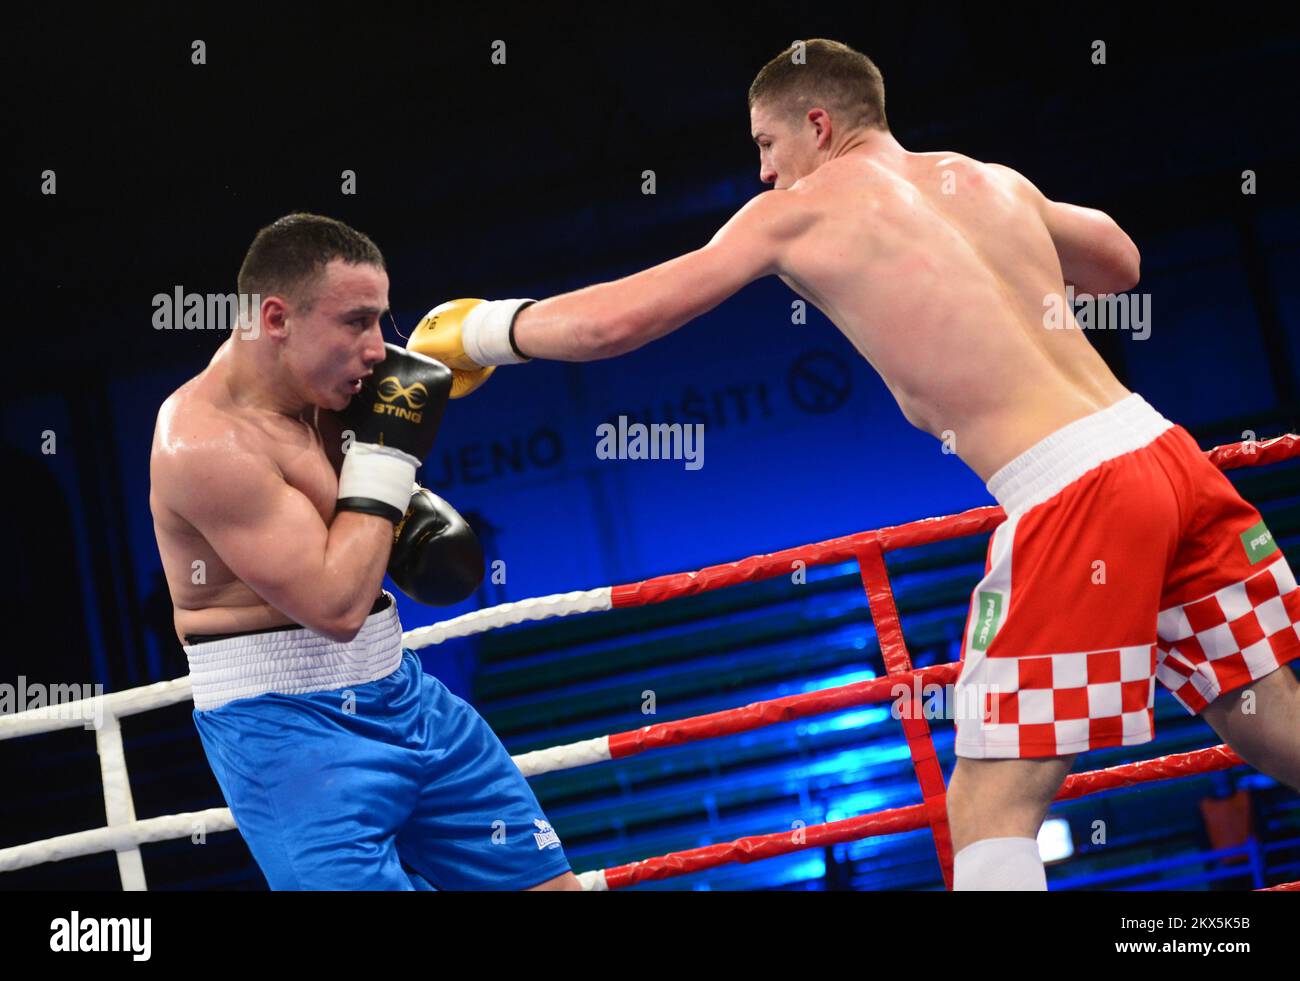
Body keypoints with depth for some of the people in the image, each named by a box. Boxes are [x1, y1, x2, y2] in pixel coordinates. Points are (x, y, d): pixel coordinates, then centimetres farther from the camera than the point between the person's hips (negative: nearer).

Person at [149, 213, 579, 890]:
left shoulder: (312, 389, 3)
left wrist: (413, 510, 5)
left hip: (399, 693, 9)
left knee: (545, 879, 10)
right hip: (286, 729, -8)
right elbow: (336, 606, -25)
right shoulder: (205, 443, -23)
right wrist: (387, 449, -18)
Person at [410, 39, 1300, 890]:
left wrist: (480, 331, 20)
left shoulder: (801, 210, 6)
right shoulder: (991, 181, 21)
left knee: (990, 817, -1)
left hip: (1070, 496, -7)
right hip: (1166, 449, 7)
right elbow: (1119, 265, 39)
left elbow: (615, 321, 5)